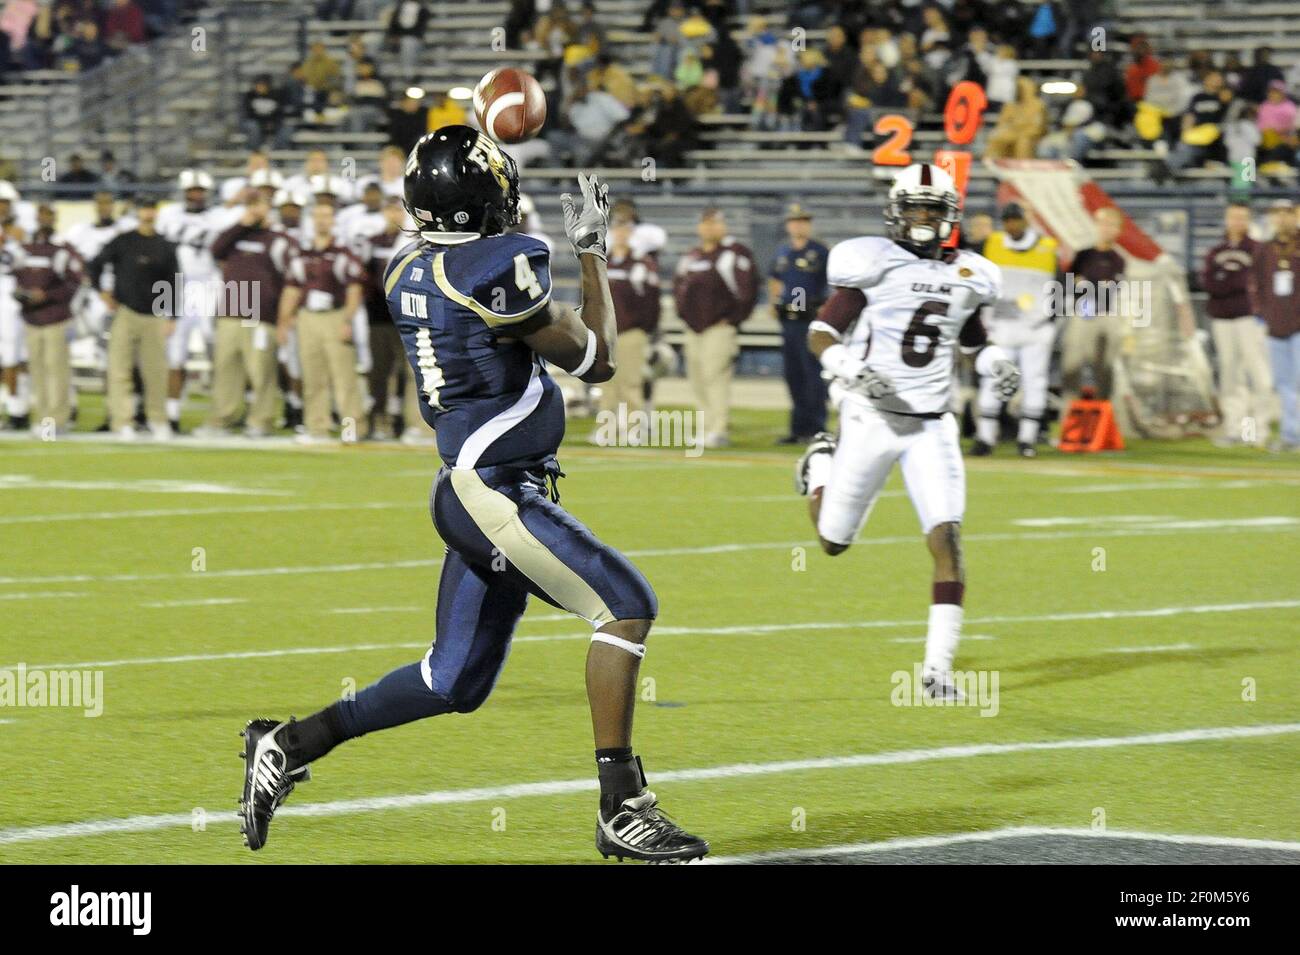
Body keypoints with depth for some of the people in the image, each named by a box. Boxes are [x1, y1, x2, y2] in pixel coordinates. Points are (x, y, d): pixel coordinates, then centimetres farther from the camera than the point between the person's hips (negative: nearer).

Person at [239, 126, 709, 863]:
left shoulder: (408, 272, 8)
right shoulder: (499, 270, -17)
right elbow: (597, 360, -4)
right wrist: (594, 250, 7)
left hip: (468, 491, 9)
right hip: (498, 492, -9)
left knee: (457, 679, 15)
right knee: (627, 608, -6)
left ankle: (290, 745, 18)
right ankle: (623, 810, -8)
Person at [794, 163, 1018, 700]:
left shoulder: (968, 276, 7)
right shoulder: (873, 264, -8)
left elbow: (973, 340, 25)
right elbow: (821, 333, -7)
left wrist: (995, 364, 3)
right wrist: (850, 370, -26)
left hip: (932, 426, 3)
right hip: (872, 418, -3)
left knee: (946, 539, -13)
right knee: (834, 541, 9)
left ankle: (938, 667, -8)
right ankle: (821, 467, 43)